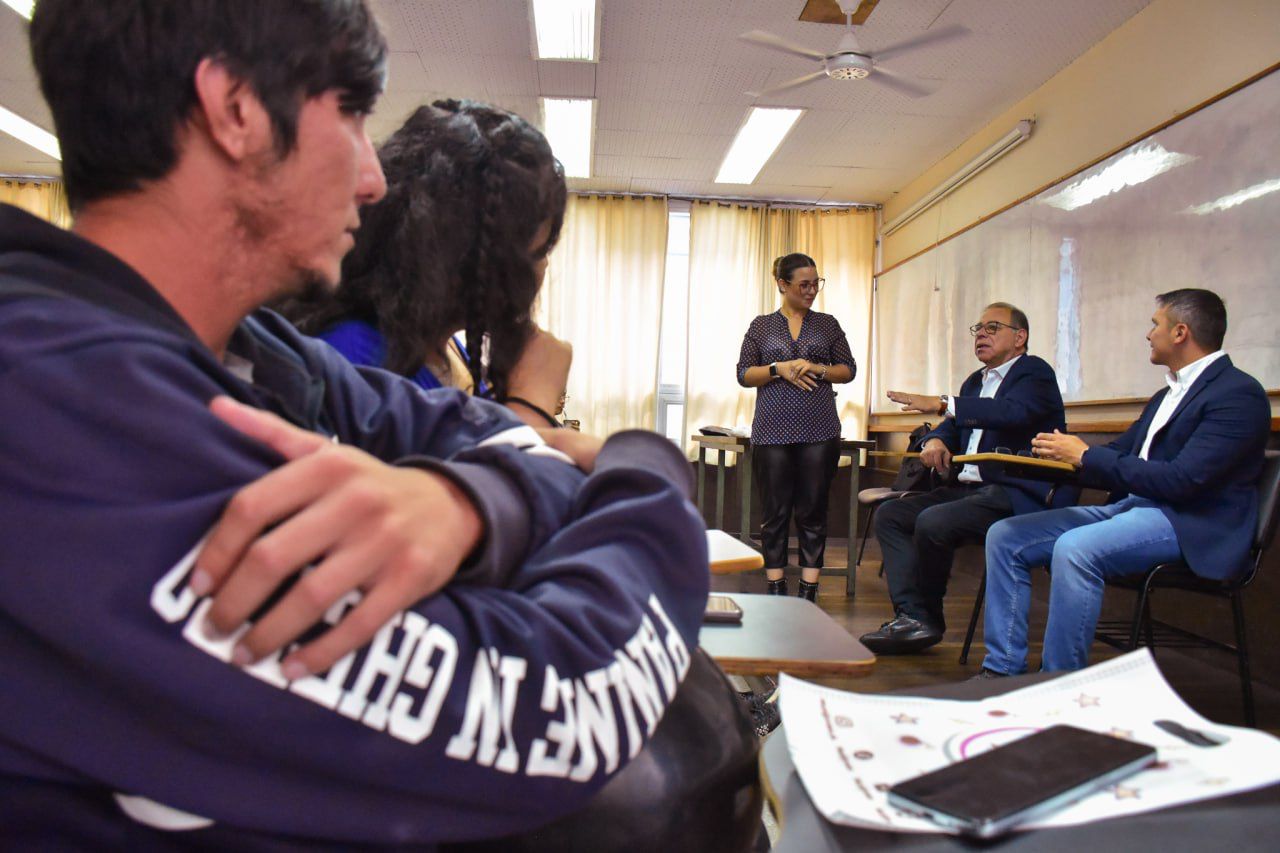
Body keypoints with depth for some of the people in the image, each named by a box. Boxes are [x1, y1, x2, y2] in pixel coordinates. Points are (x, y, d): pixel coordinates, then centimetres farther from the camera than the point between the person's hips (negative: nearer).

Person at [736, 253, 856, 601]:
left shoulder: (827, 324, 11)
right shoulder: (762, 326, 9)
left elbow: (848, 370, 11)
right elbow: (744, 374, 5)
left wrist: (817, 368, -8)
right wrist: (780, 369, -11)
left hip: (819, 432, 1)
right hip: (773, 431, 0)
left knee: (813, 511, 1)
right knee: (775, 512, 2)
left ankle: (808, 593, 8)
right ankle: (776, 591, 11)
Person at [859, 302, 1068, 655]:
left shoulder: (1035, 372, -3)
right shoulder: (975, 381, 21)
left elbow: (1015, 412, -24)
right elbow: (952, 428, 20)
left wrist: (944, 403, -31)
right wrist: (935, 440, -6)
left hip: (1016, 492, -9)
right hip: (968, 488, 9)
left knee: (933, 522, -29)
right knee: (889, 514, -5)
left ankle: (928, 618, -7)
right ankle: (912, 614, -11)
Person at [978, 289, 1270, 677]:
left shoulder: (1238, 393, -9)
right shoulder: (1167, 395, 21)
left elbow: (1183, 480, -20)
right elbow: (1119, 454, 22)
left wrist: (1086, 457, -15)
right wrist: (1063, 454, 0)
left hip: (1192, 523, -9)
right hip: (1130, 506, 9)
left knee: (1074, 548, -35)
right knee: (1005, 537, -4)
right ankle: (1003, 671, -5)